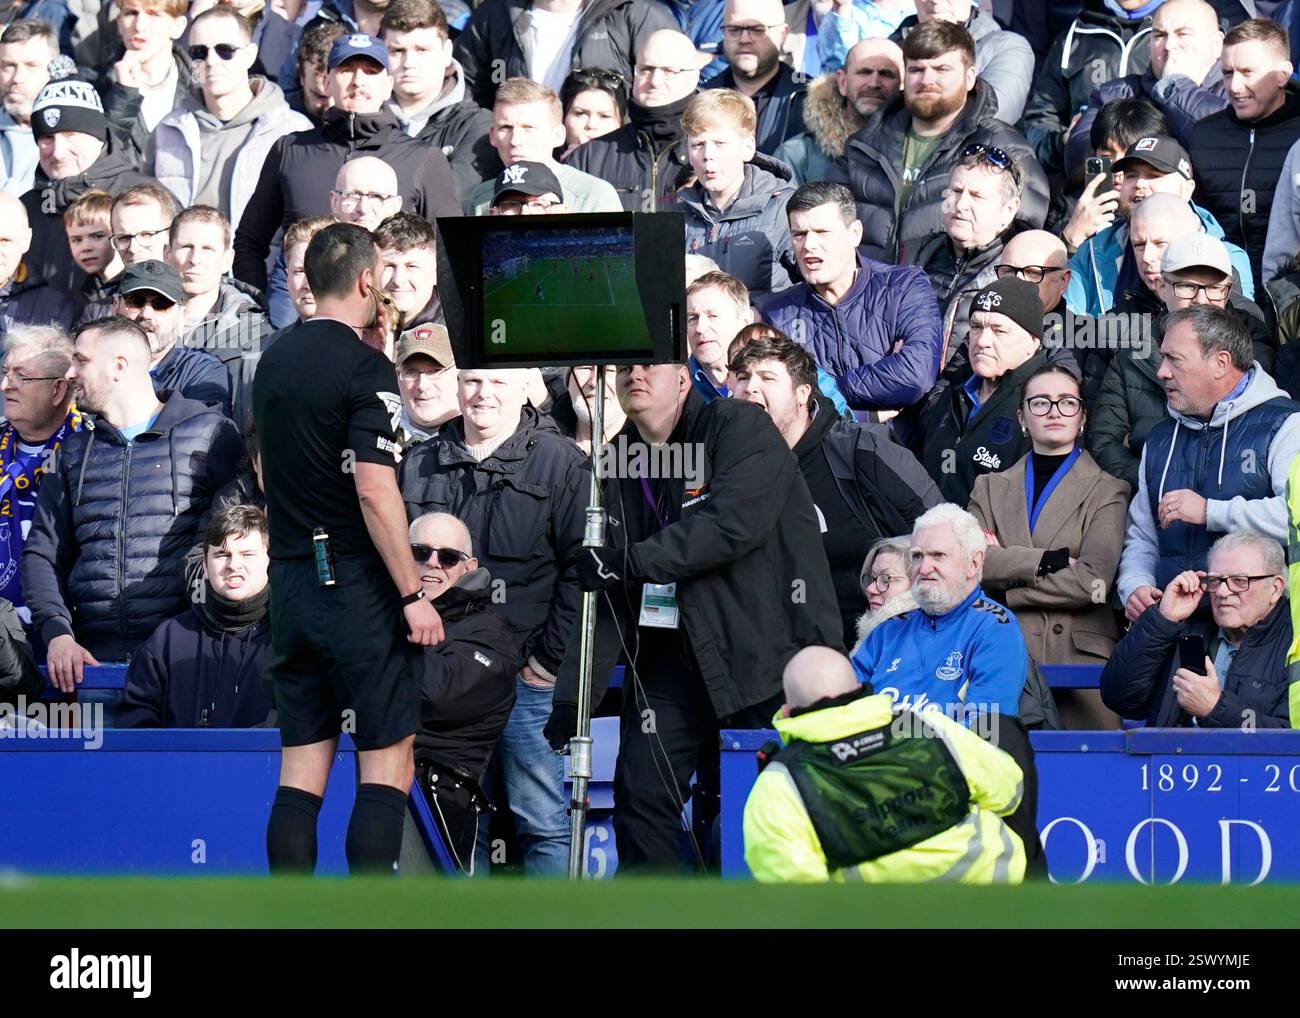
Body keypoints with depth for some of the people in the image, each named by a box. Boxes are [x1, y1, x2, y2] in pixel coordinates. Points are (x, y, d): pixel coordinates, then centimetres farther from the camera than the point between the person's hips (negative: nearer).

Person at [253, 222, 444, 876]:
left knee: (302, 764, 7)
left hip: (290, 579, 7)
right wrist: (414, 594, -15)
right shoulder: (365, 368, -12)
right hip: (357, 580, -7)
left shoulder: (274, 361, 10)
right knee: (388, 762, -2)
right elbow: (375, 491, -19)